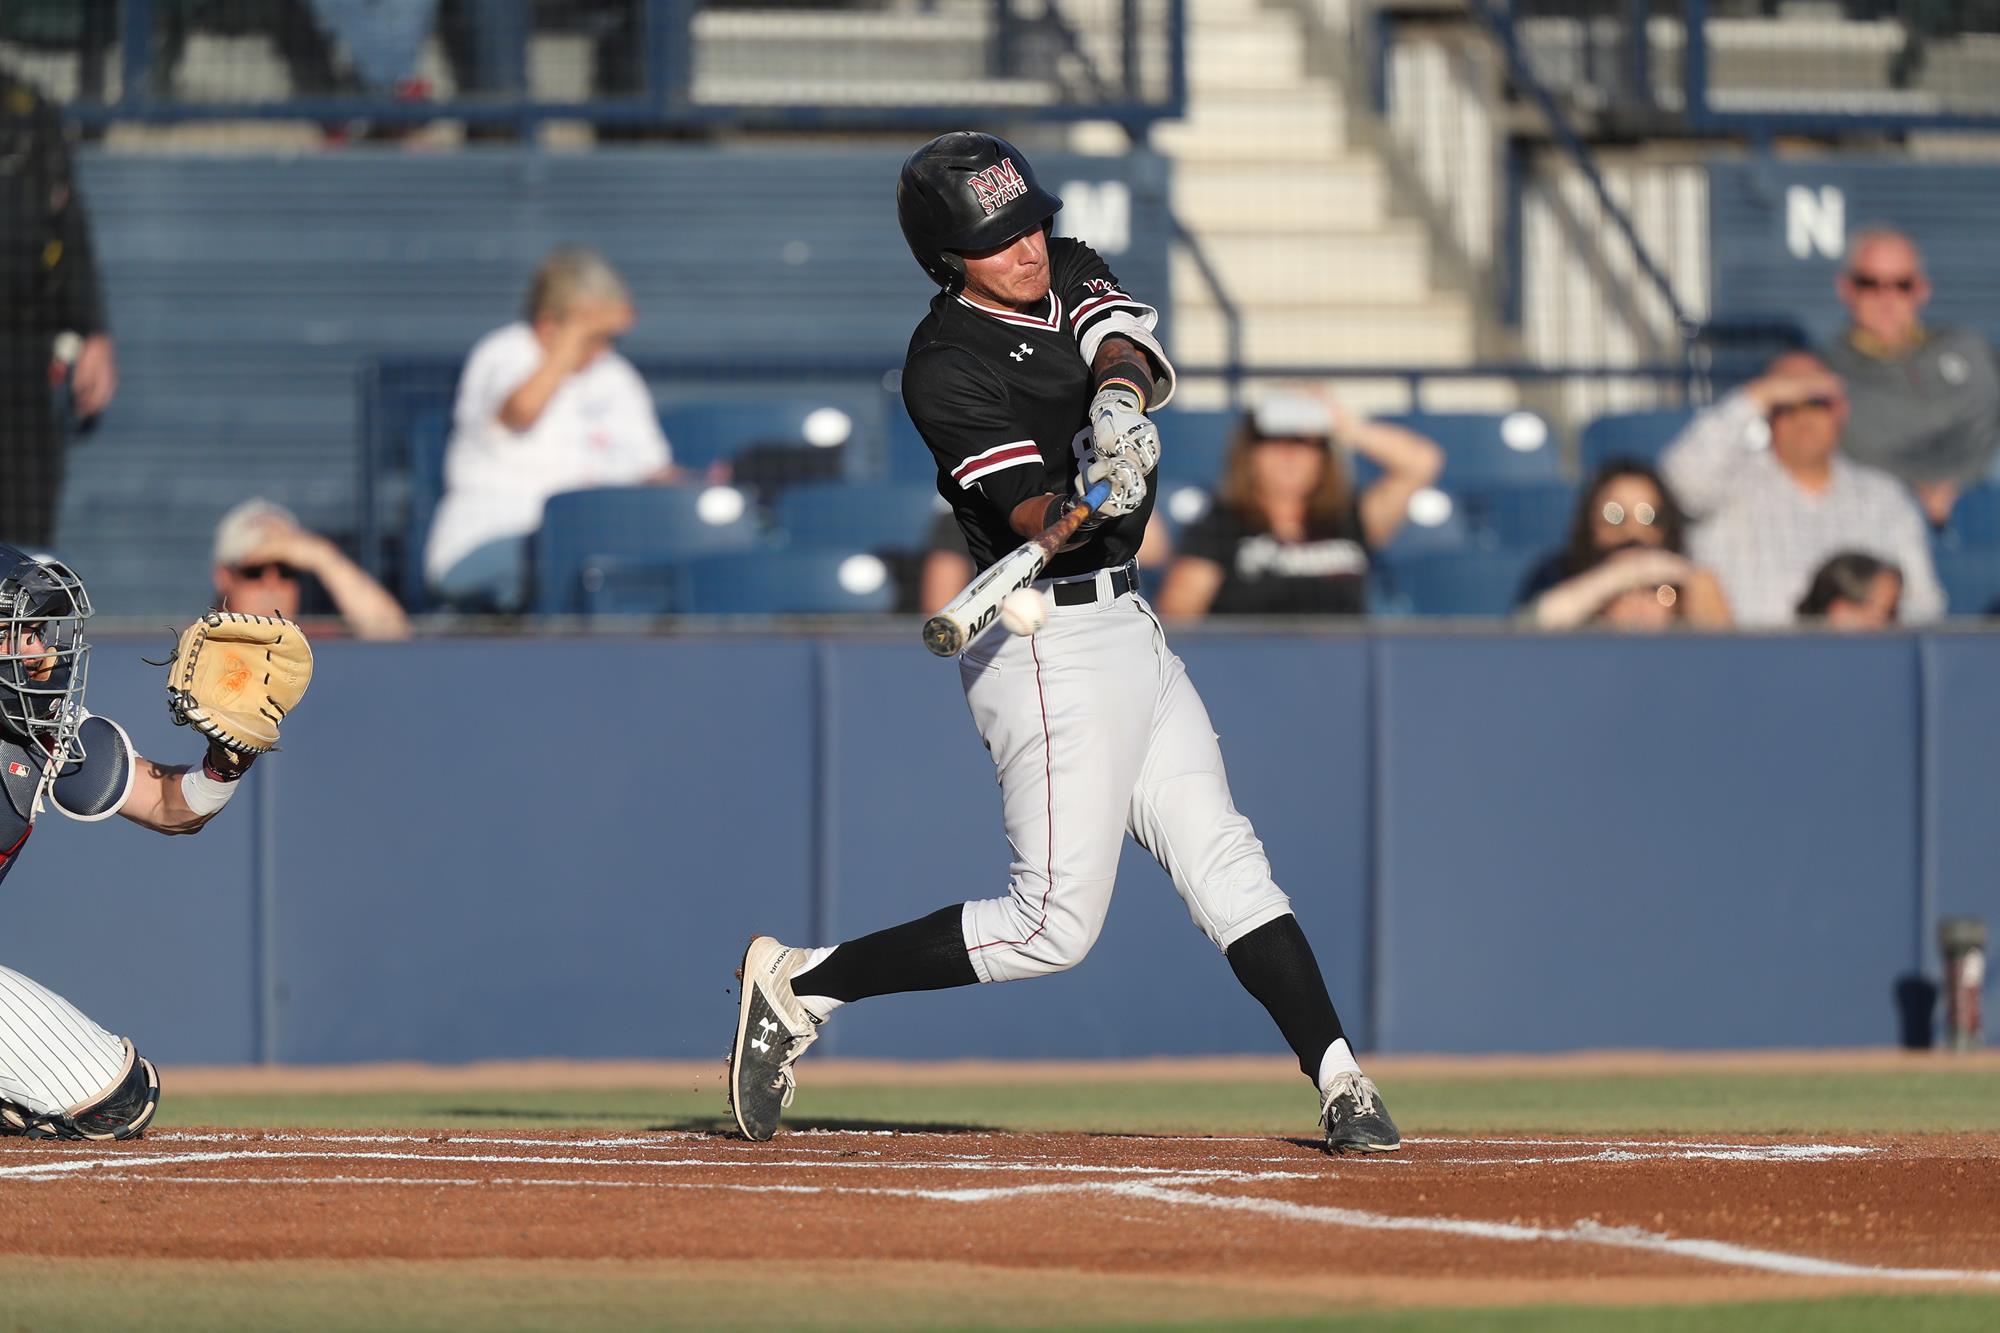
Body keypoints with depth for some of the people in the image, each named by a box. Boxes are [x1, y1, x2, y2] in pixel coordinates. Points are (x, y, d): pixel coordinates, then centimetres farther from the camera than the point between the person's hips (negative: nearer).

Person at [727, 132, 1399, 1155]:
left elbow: (1132, 353, -11)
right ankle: (798, 985, -2)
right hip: (1053, 642, -8)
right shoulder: (946, 366, -15)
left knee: (1221, 861, 4)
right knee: (1056, 923, -10)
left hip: (1125, 629, 8)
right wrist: (1087, 502, -46)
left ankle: (1339, 1081, 2)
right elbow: (1027, 511, -24)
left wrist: (1117, 397, -33)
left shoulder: (1069, 274, 8)